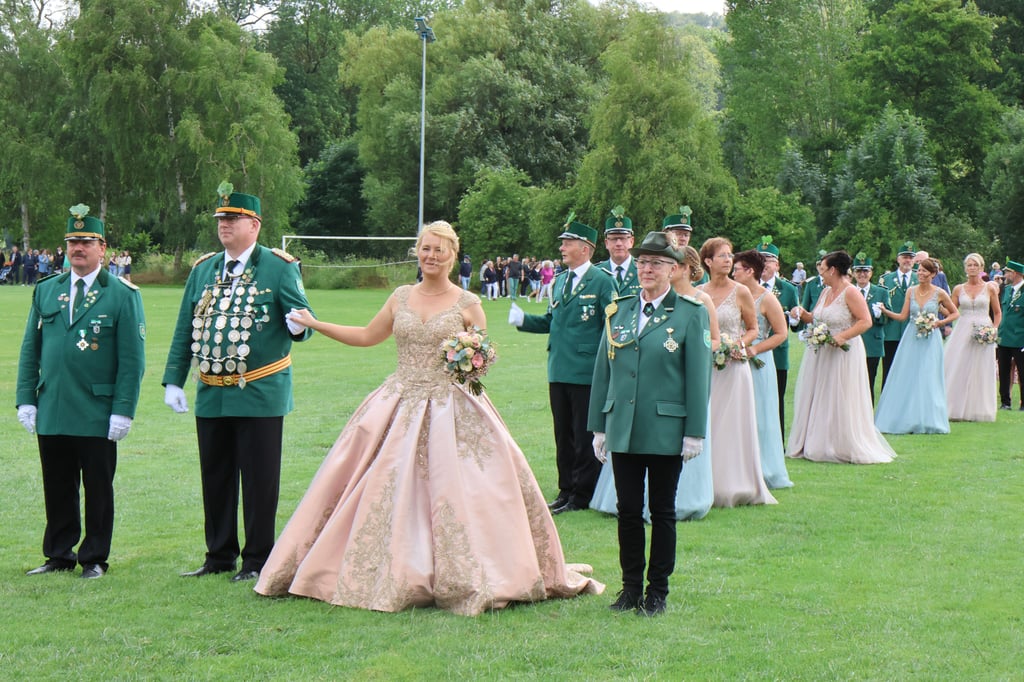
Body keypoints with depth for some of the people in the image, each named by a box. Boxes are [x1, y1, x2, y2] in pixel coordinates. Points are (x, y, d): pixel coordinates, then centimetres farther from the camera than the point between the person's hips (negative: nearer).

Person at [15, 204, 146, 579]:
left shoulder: (122, 295, 0)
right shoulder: (46, 291, 12)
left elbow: (132, 360, -4)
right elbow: (30, 350, 14)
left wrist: (122, 411, -10)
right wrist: (26, 400, 6)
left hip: (97, 416, -3)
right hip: (51, 414, 4)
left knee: (98, 489, 4)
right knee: (57, 488, 8)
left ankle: (95, 558, 13)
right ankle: (59, 555, 19)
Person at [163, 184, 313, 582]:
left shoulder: (279, 267, -2)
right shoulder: (203, 269, 12)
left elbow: (301, 321, -5)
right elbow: (184, 331, 13)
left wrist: (298, 325, -30)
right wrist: (173, 381, 6)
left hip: (259, 395, -5)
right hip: (211, 395, 5)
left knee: (259, 480, 1)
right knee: (215, 478, 11)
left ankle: (257, 561, 10)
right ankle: (219, 556, 23)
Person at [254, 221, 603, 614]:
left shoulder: (468, 304, -1)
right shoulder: (401, 297, 9)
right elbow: (366, 337, 19)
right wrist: (313, 324, 20)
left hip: (451, 411, -3)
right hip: (399, 409, 4)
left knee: (456, 498, -6)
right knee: (383, 495, 3)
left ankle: (468, 581, 6)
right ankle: (388, 577, 15)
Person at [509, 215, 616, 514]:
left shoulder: (602, 281, -7)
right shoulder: (560, 280, 15)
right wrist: (523, 319, 3)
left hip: (587, 372, -7)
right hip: (559, 370, 7)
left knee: (585, 436, 0)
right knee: (563, 435, 12)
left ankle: (582, 495, 8)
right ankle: (566, 490, 21)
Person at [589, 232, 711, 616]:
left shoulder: (690, 314, -1)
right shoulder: (619, 312, 9)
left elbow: (699, 377, -4)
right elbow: (602, 371, 12)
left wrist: (695, 432, -8)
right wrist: (599, 426, 8)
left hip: (666, 430, -3)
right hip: (623, 430, 3)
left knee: (662, 511, 5)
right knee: (628, 510, 6)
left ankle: (657, 591, 14)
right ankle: (631, 587, 17)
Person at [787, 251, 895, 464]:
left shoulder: (851, 293, -13)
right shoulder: (825, 292, 11)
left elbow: (866, 321, -19)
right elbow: (816, 318, 17)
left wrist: (843, 336, -25)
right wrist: (804, 315, -3)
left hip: (842, 354, -8)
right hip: (819, 354, 8)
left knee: (841, 403, -2)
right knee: (817, 402, 10)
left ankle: (847, 448, 7)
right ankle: (817, 446, 17)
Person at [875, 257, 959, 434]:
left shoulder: (939, 293, -4)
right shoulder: (911, 291, 4)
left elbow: (955, 313, 7)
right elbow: (903, 316, 3)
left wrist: (942, 322, -8)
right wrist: (885, 311, -10)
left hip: (930, 340, -3)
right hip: (911, 339, 3)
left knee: (928, 379, -2)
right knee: (906, 379, 0)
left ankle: (927, 421, 6)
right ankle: (906, 419, 6)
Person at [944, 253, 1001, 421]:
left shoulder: (990, 288, 5)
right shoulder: (958, 289, 8)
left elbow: (997, 313, 11)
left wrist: (994, 330, -3)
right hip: (962, 333, 1)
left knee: (981, 372, -1)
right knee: (958, 371, -4)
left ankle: (978, 411, 7)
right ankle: (958, 410, -1)